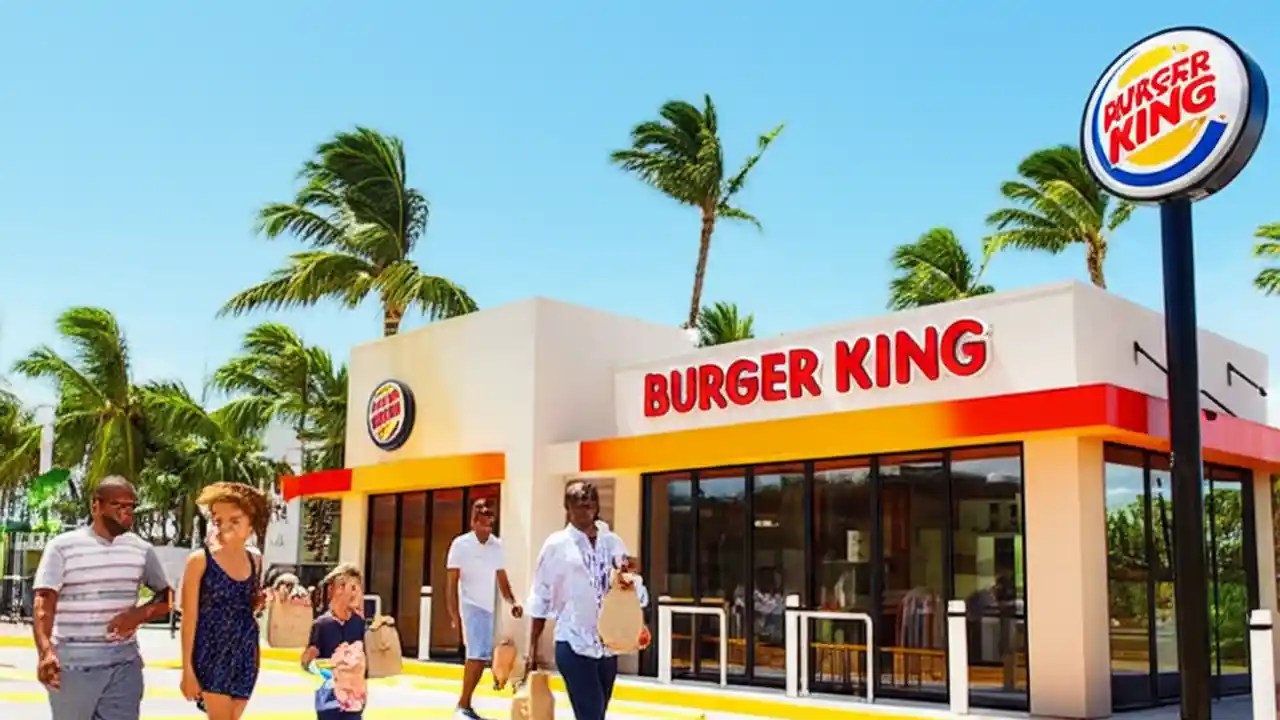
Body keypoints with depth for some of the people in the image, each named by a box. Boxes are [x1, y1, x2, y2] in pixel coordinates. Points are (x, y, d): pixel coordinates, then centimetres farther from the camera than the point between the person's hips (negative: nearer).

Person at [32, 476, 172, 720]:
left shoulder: (141, 549, 7)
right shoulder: (62, 547, -4)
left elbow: (166, 597, 14)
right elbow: (44, 604, -12)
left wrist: (139, 614, -9)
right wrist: (45, 652, -29)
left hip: (124, 665, 3)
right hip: (72, 665, -2)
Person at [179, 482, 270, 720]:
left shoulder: (255, 560, 6)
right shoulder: (200, 560, -10)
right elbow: (189, 617, -10)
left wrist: (262, 600, -4)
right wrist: (187, 668, -12)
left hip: (245, 653, 5)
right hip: (212, 653, -5)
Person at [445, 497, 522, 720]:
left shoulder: (497, 545, 4)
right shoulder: (461, 544, -8)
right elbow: (452, 582, -7)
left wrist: (512, 602, -1)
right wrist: (454, 614, -15)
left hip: (489, 608, 5)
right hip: (470, 606, -5)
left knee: (481, 657, 8)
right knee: (478, 656, -15)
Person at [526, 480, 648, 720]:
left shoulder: (613, 543, 7)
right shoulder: (557, 545, -3)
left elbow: (639, 598, 7)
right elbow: (540, 599, 0)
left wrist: (630, 575, -14)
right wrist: (533, 648, 0)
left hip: (608, 644, 4)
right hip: (574, 644, -4)